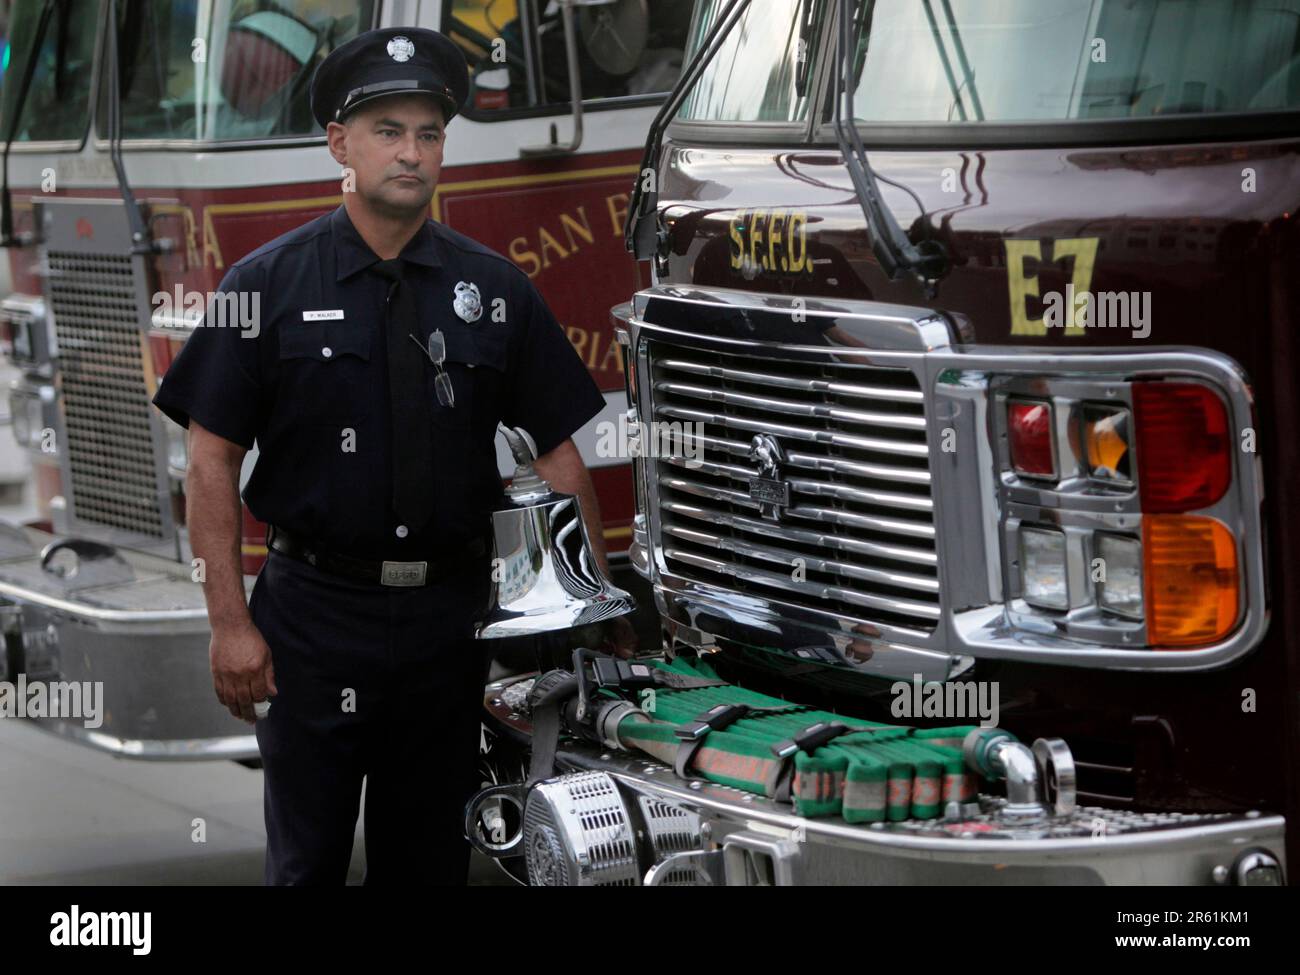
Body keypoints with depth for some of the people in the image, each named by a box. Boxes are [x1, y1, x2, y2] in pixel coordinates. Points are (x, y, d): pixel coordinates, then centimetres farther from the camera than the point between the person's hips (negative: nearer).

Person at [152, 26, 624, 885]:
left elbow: (559, 451, 7)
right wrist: (231, 624, -10)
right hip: (315, 613, -2)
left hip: (448, 615, 3)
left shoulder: (495, 290, 6)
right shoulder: (267, 286, -1)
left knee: (430, 855, 11)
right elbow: (213, 461, -3)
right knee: (308, 856, 3)